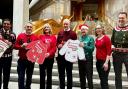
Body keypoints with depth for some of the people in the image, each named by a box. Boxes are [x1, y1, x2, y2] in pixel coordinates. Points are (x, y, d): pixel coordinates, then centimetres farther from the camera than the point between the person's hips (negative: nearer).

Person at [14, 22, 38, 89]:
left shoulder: (35, 37, 4)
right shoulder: (20, 35, 1)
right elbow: (15, 46, -1)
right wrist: (21, 46, -19)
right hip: (22, 60, -1)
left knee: (29, 76, 14)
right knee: (21, 77, -1)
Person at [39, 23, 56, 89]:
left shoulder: (53, 37, 7)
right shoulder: (41, 36, 7)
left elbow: (54, 47, -1)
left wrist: (49, 53, -18)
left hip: (50, 57, 1)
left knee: (49, 73, 9)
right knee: (42, 74, 1)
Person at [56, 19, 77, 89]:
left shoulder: (73, 33, -3)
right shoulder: (60, 33, 11)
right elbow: (57, 42, 13)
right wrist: (58, 45, -7)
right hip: (60, 55, 4)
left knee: (69, 73, 7)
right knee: (61, 73, 13)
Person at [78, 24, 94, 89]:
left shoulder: (90, 38, -3)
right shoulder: (79, 38, 11)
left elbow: (92, 48, -14)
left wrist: (84, 46, -21)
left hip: (88, 59, -5)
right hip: (80, 59, 5)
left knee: (89, 77, -4)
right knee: (82, 77, 14)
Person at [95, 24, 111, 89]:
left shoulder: (106, 38, -10)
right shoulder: (96, 39, 10)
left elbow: (109, 51, -14)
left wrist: (106, 62, -19)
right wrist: (96, 59, 13)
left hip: (104, 62, -7)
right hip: (98, 61, 7)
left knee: (104, 81, -5)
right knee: (101, 80, 14)